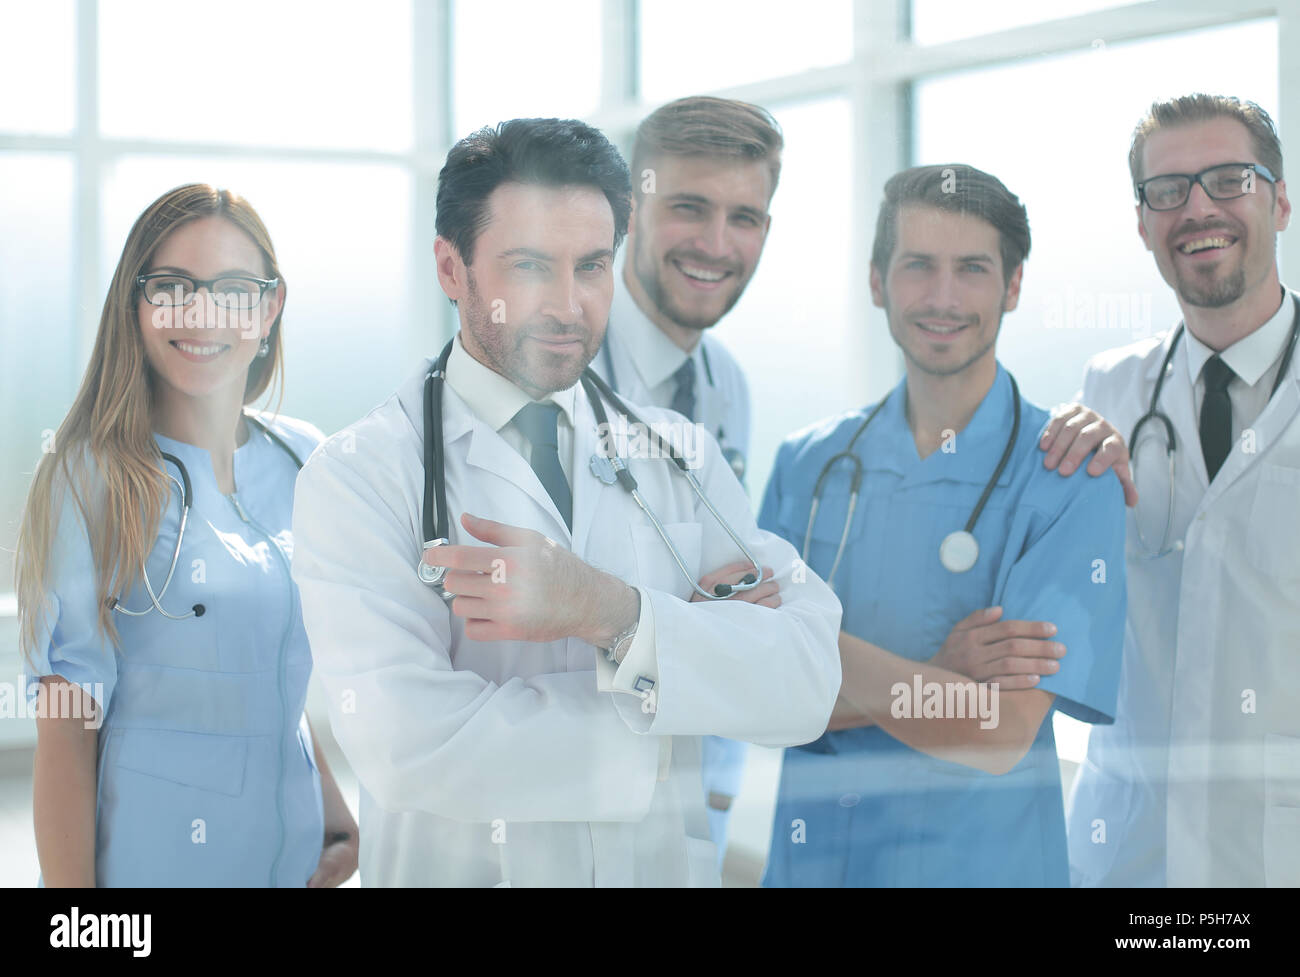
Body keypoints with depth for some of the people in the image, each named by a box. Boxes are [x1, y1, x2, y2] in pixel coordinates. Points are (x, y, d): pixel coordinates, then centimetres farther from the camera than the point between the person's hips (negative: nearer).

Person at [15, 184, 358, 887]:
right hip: (147, 852, -5)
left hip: (296, 855, 5)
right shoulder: (89, 480, -11)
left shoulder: (304, 461, 3)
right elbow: (66, 730, -13)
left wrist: (335, 815, 2)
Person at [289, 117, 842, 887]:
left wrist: (608, 611, -29)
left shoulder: (682, 457, -1)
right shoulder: (361, 477, -12)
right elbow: (407, 747, -25)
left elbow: (806, 688, -13)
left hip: (668, 862, 3)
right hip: (459, 867, -3)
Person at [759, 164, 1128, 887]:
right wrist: (937, 675, -19)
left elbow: (998, 739, -19)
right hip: (807, 854, 3)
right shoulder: (807, 464, 0)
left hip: (982, 861, -3)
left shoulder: (1071, 478, -11)